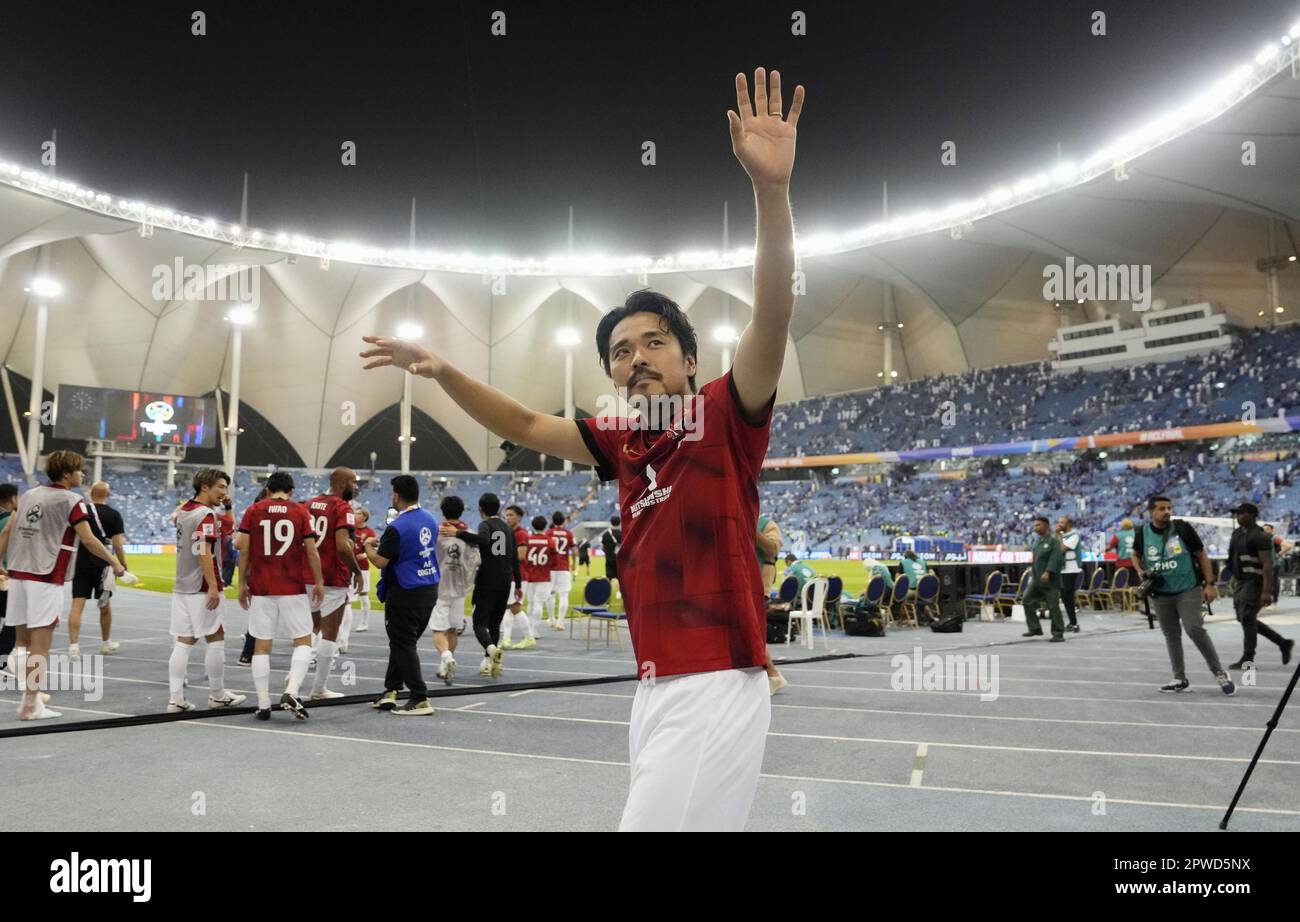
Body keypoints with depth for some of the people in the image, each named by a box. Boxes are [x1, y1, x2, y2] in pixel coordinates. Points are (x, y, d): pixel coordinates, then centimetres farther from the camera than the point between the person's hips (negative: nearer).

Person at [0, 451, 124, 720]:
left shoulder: (29, 494, 13)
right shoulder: (71, 501, -8)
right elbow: (87, 539, -13)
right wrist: (114, 562, -4)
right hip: (46, 579, -7)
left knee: (22, 639, 14)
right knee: (40, 642, -3)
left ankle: (30, 693, 19)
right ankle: (31, 705, -1)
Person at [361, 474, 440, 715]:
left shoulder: (397, 528, -19)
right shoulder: (430, 519, 6)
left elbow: (380, 561, -16)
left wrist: (369, 546, 4)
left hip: (405, 594, -8)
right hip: (430, 590, 8)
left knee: (403, 645, 1)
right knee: (402, 642, 18)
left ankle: (420, 700, 1)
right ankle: (390, 691, 24)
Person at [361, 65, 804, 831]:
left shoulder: (726, 417, -5)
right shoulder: (625, 443, 12)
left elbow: (773, 315, -21)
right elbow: (526, 426, 23)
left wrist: (773, 187, -32)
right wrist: (443, 371, 14)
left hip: (717, 690, -7)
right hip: (656, 688, 7)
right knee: (667, 816, 16)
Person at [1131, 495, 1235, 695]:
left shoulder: (1182, 528, -9)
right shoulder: (1143, 533, -2)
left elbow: (1201, 554, -3)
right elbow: (1135, 555, 17)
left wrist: (1209, 584, -6)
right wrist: (1141, 572, -3)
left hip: (1188, 590, -3)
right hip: (1160, 594, 4)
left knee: (1195, 629, -16)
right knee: (1171, 635, 10)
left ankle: (1220, 673, 0)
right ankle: (1180, 680, 21)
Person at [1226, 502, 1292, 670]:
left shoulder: (1260, 536, -16)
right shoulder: (1237, 533, 11)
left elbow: (1268, 564, -21)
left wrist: (1266, 591, -26)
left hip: (1254, 583, -9)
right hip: (1241, 582, 9)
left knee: (1247, 618, -7)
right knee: (1244, 618, 12)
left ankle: (1248, 659, 3)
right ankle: (1283, 643, 26)